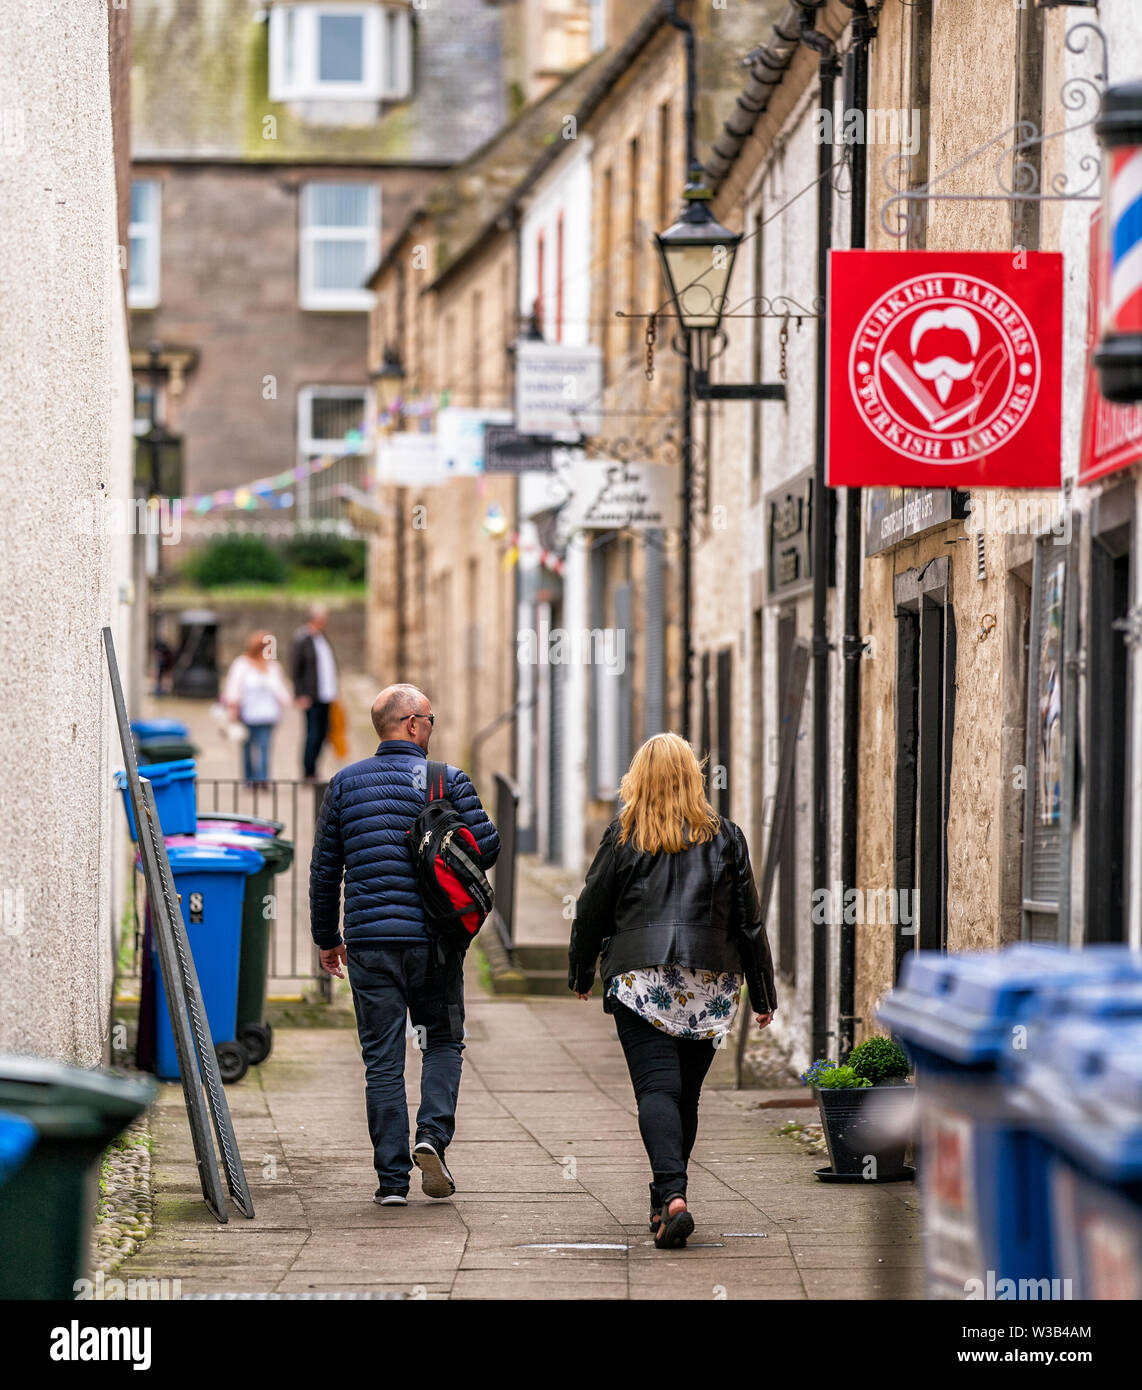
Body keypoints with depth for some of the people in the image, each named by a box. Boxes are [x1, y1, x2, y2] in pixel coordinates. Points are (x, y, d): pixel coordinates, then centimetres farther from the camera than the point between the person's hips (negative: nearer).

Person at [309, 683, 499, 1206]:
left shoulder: (344, 783, 7)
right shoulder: (446, 780, -1)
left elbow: (323, 868, 9)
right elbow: (487, 846, -5)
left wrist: (326, 937, 18)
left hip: (368, 941, 1)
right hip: (434, 938, -1)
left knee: (382, 1060, 4)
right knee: (443, 1043, 17)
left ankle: (392, 1179, 2)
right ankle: (432, 1135, -5)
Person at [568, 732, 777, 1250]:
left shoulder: (623, 835, 2)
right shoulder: (725, 837, 7)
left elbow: (591, 911, 8)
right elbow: (748, 921, 10)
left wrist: (581, 973, 24)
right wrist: (763, 994, 17)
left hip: (641, 976, -2)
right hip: (711, 984, 2)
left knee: (656, 1089, -9)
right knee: (686, 1094, 13)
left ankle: (672, 1195, -28)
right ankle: (666, 1201, 21)